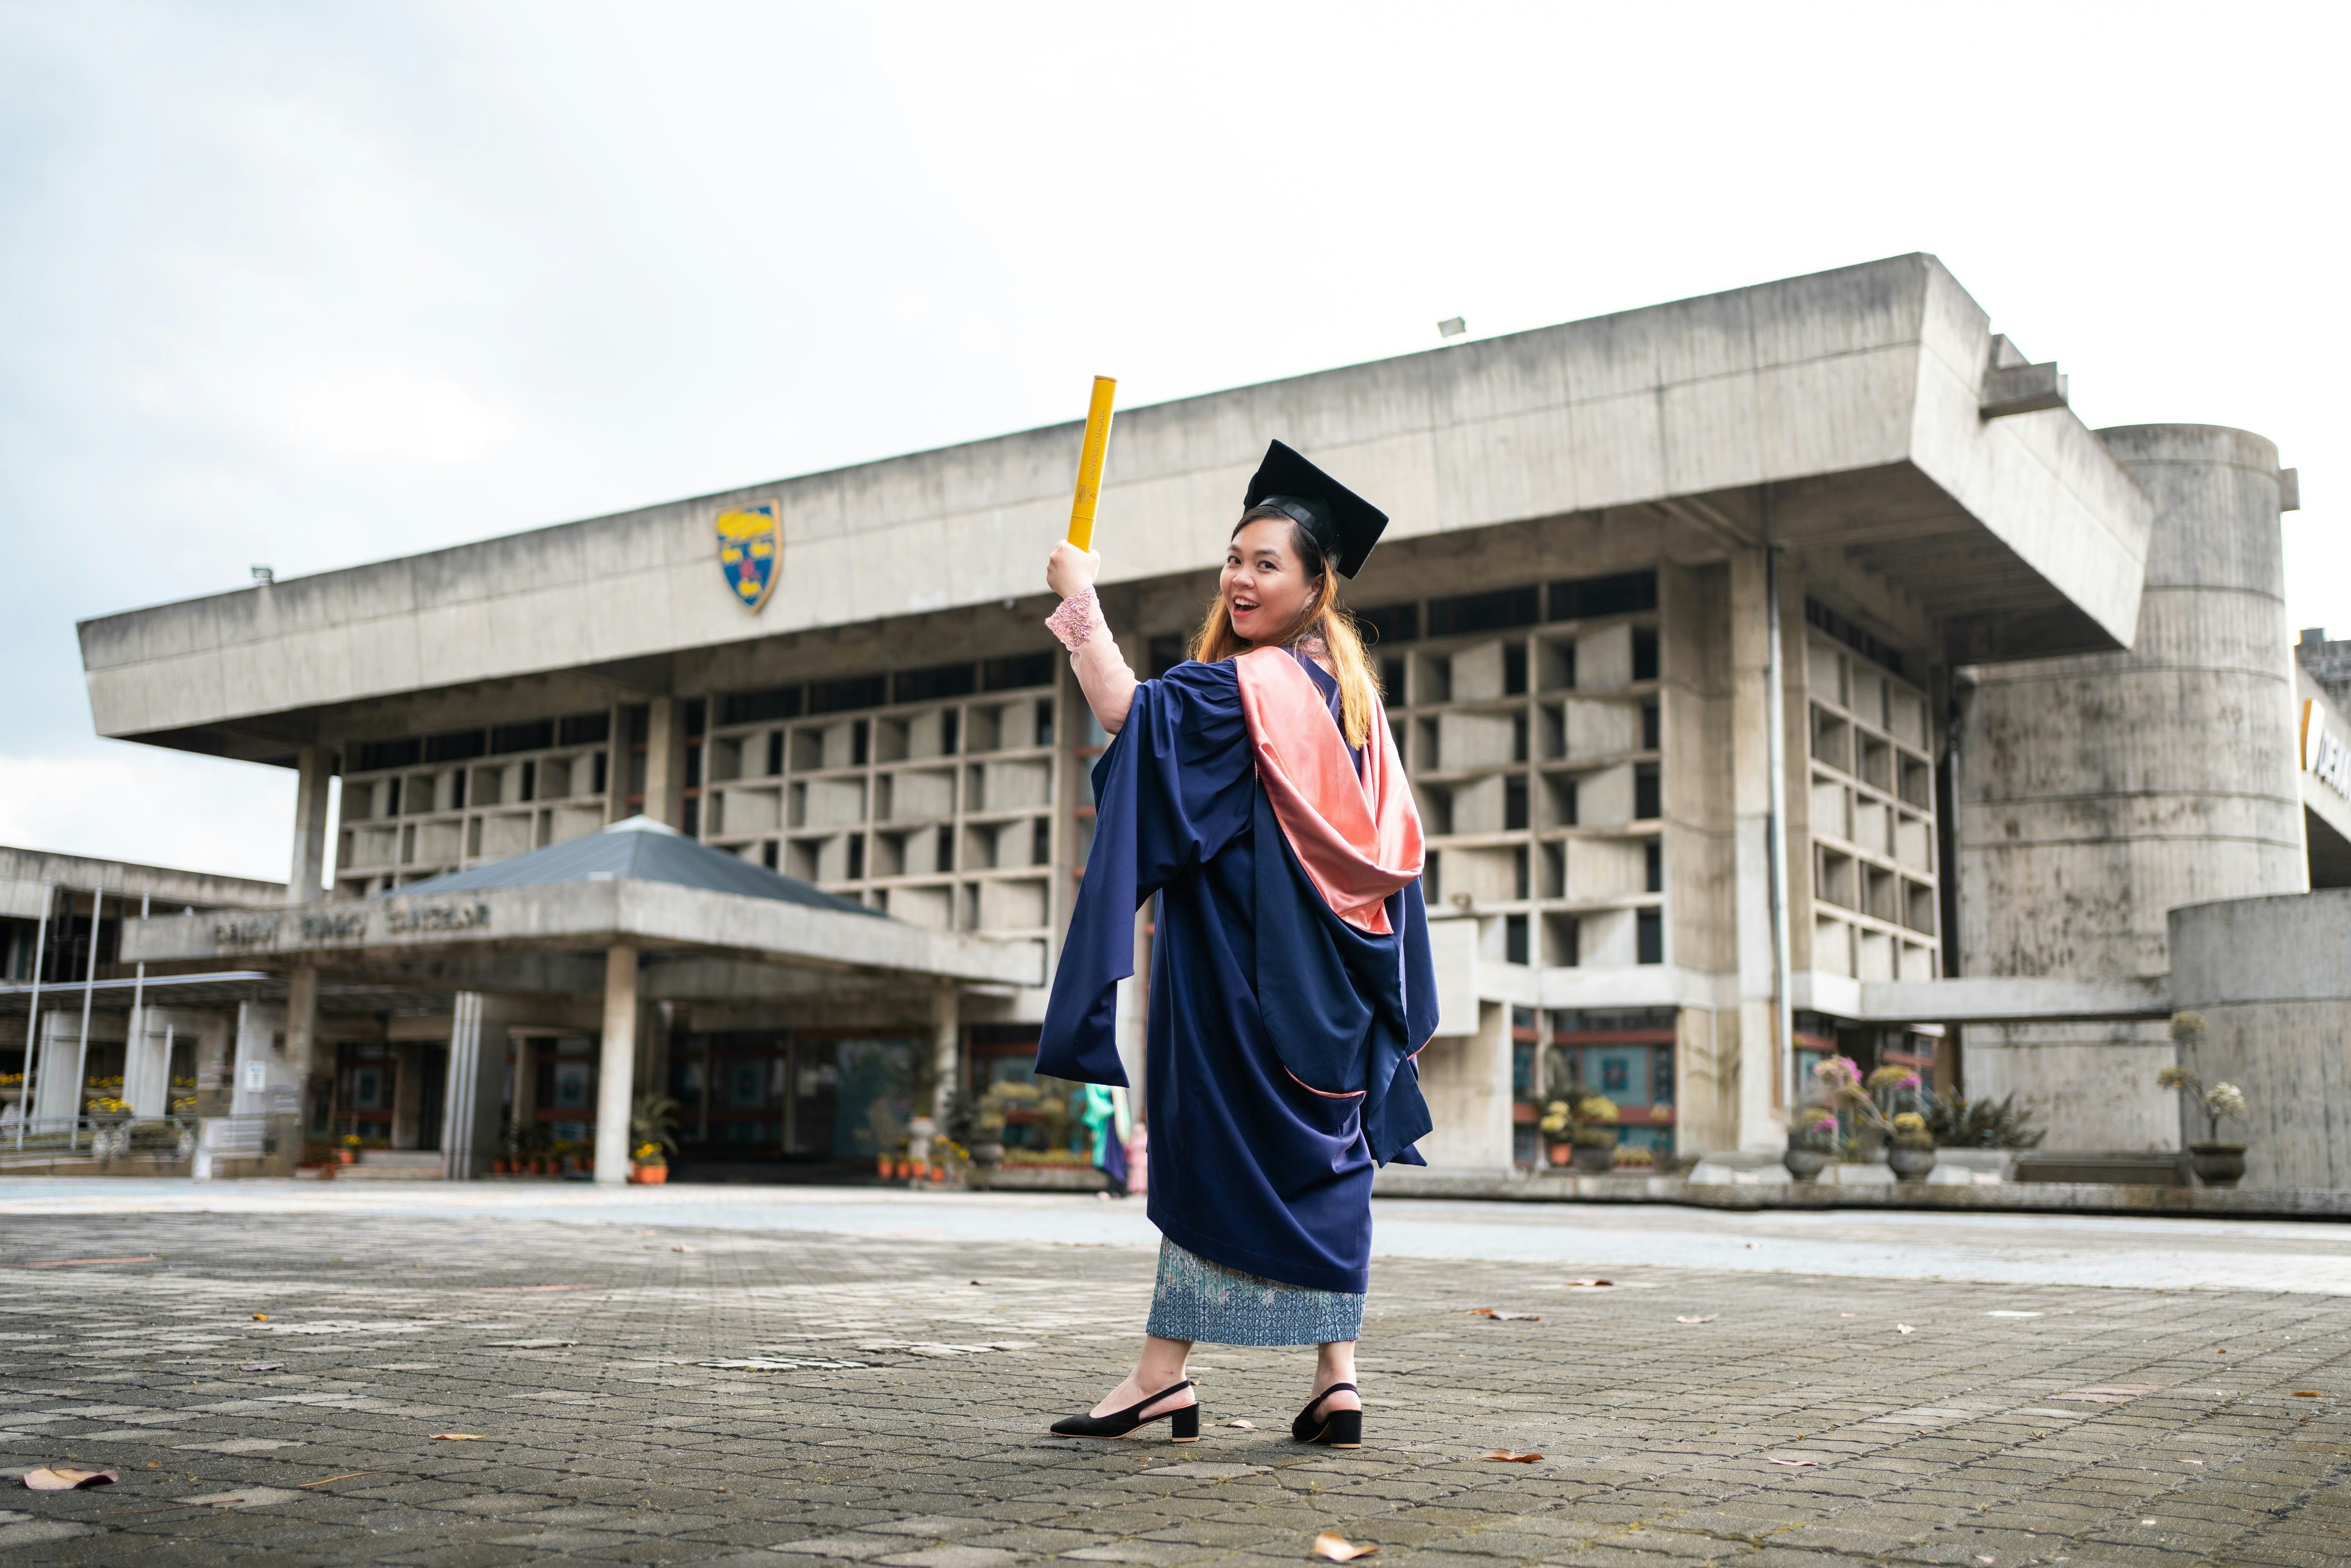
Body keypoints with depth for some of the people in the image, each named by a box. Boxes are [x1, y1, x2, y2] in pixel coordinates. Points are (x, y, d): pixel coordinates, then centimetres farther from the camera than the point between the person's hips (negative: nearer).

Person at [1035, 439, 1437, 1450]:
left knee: (1215, 1144, -3)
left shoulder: (1242, 686, -11)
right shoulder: (1352, 695, 13)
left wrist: (1080, 600, -12)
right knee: (1324, 1160, 8)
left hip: (1239, 962, -7)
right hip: (1332, 974, 7)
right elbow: (1392, 845, 17)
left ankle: (1165, 1372, 3)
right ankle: (1337, 1375, 6)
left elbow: (1128, 713, -23)